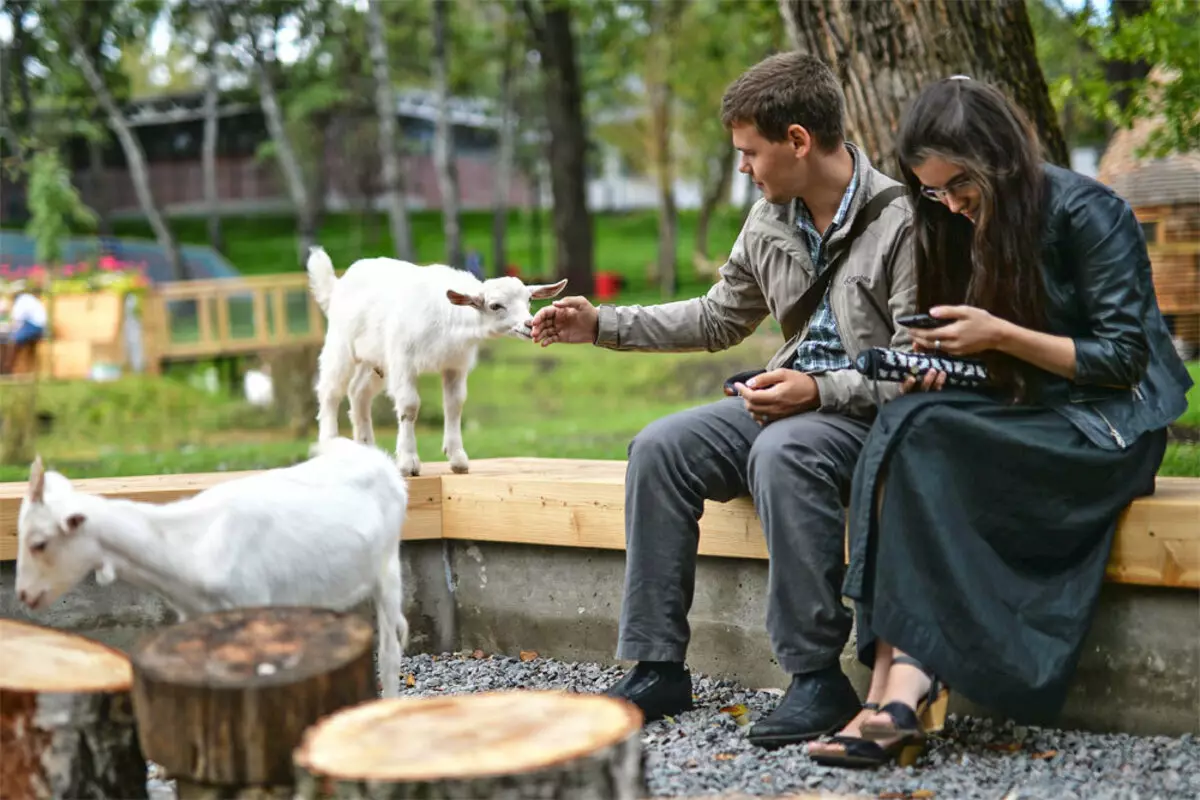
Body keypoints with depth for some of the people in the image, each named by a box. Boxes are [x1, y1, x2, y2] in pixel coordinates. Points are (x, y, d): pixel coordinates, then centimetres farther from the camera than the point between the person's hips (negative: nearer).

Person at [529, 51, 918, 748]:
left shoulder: (900, 221, -15)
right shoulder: (770, 220, 9)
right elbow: (718, 319, 21)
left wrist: (821, 391, -27)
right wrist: (602, 325, 15)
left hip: (873, 411, -8)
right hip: (796, 398, 8)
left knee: (782, 452, -37)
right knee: (660, 448, -12)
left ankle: (819, 678, -28)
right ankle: (657, 669, -10)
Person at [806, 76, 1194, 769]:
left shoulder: (1087, 212, -10)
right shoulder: (970, 225, 10)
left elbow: (1122, 360, -13)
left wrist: (1000, 335, -20)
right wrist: (937, 366, -6)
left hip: (1107, 427, -6)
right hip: (1022, 420, 6)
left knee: (919, 440, -30)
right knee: (904, 424, -27)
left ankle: (903, 689, -35)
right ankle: (901, 688, -37)